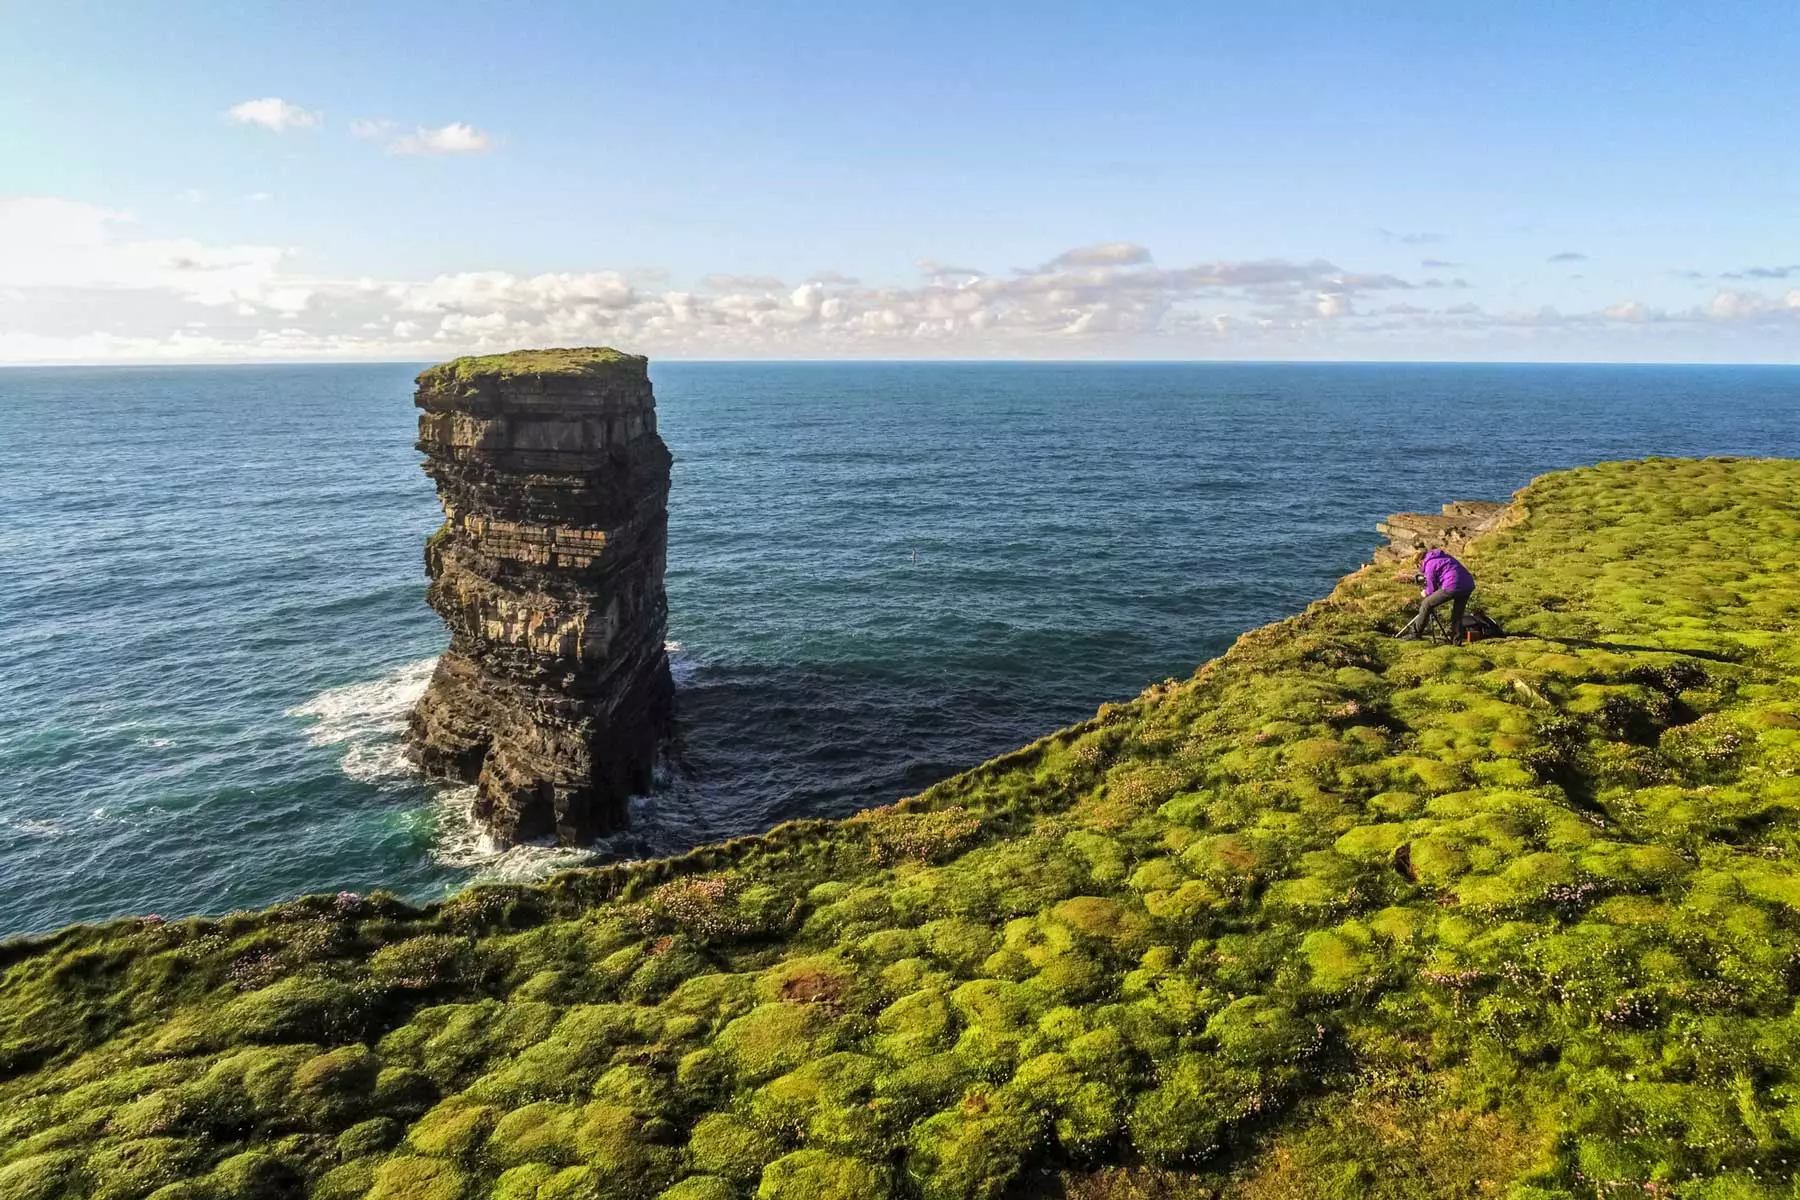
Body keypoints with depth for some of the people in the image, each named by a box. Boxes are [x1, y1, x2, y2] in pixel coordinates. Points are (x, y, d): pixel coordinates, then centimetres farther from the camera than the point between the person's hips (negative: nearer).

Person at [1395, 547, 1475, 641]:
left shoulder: (1430, 564, 4)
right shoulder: (1444, 557, 28)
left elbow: (1432, 588, 6)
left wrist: (1426, 593, 28)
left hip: (1453, 586, -8)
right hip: (1469, 585, 8)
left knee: (1426, 604, 4)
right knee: (1457, 614, 23)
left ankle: (1415, 634, 9)